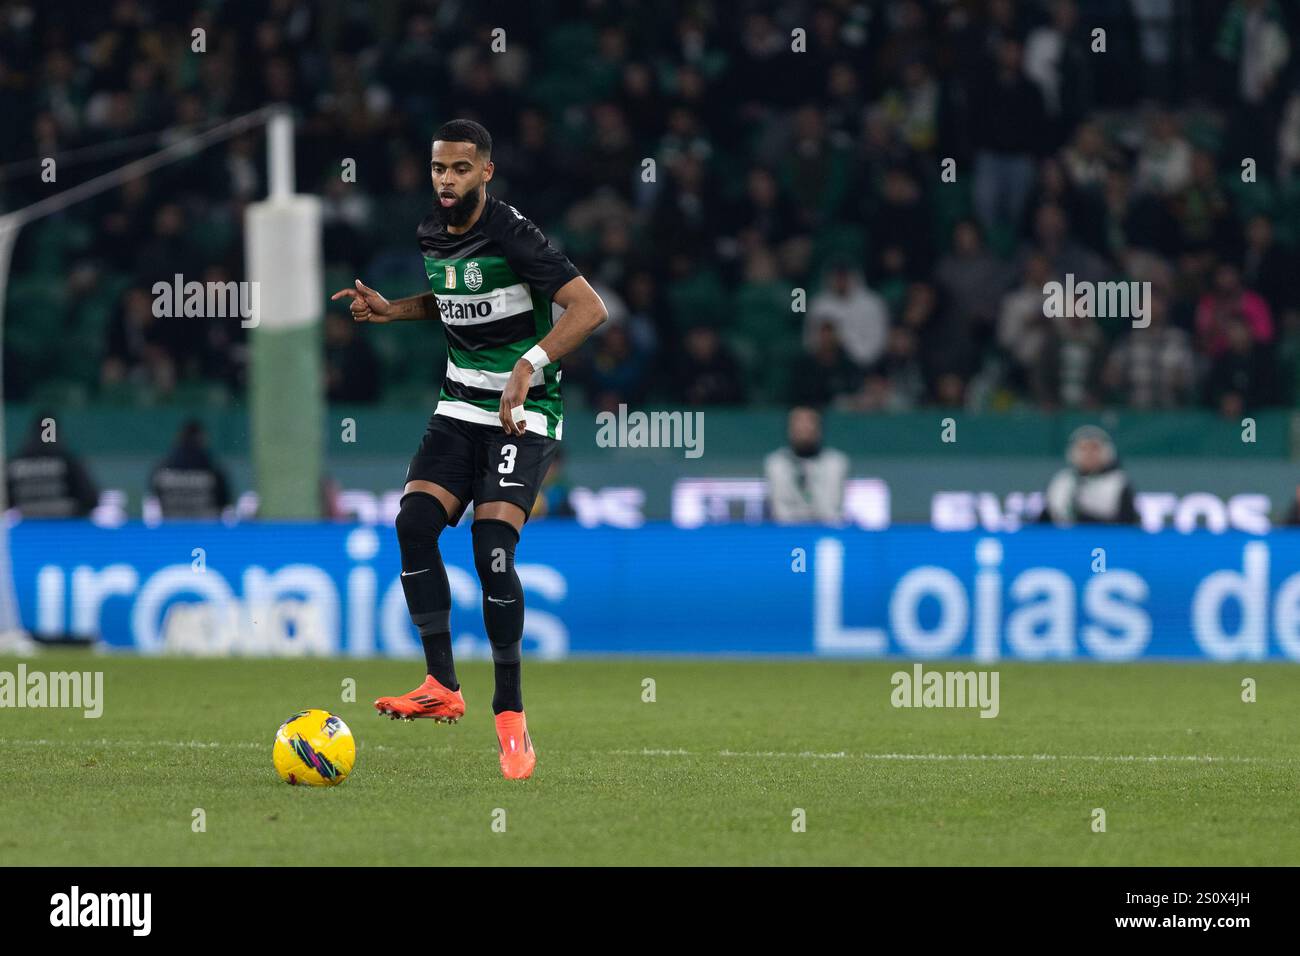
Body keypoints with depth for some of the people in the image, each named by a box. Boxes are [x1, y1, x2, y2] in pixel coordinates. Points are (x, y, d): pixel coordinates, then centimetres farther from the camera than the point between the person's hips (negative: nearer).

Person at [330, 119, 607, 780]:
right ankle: (443, 688, -9)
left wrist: (529, 365, -34)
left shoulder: (511, 235, -17)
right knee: (414, 522, -14)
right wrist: (392, 309, 11)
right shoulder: (433, 234, 6)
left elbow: (590, 307, -24)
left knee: (492, 547, -19)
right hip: (461, 406, 7)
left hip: (523, 414, -7)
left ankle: (510, 714, -7)